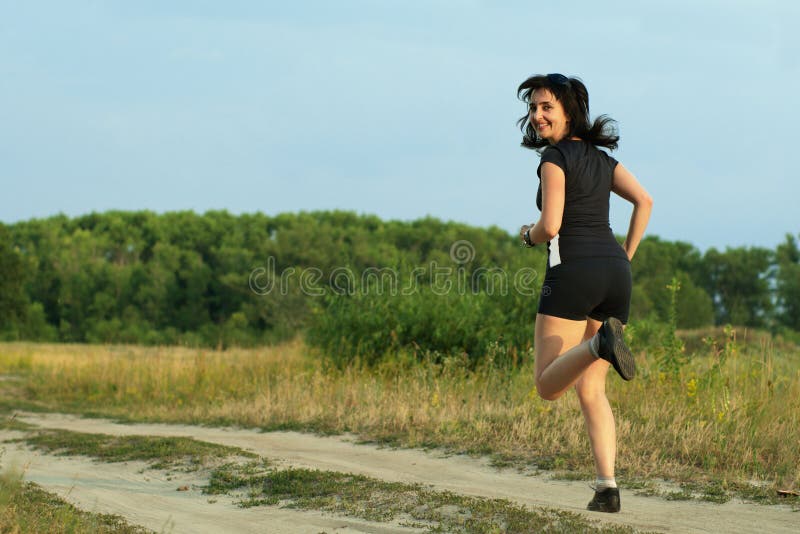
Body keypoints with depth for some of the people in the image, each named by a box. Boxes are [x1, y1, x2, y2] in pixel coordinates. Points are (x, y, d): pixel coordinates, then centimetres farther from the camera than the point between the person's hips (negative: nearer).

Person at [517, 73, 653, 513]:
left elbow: (550, 226, -11)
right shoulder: (602, 158, 19)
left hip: (573, 271, -7)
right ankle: (607, 487, -4)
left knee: (549, 386, -5)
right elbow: (644, 201, 11)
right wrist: (625, 258, 15)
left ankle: (600, 342, -34)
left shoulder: (555, 157, -3)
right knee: (591, 389, 10)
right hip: (615, 277, 7)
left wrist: (528, 235, 11)